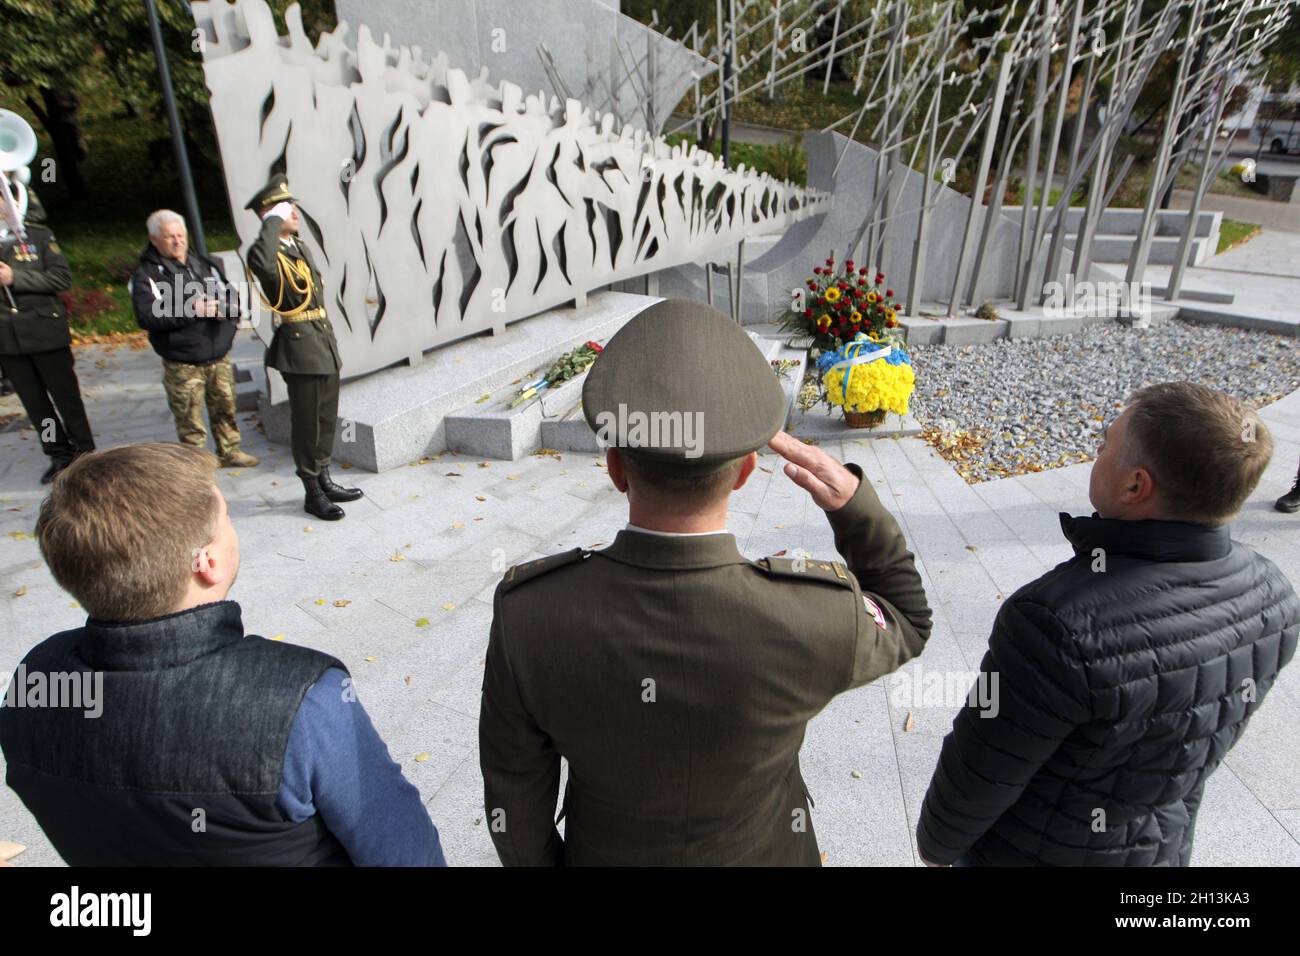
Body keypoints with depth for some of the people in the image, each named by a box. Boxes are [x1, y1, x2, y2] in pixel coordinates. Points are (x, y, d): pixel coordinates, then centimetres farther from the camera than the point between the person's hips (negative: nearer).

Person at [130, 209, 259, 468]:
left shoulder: (203, 264, 12)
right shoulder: (146, 274, -5)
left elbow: (232, 295, 13)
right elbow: (147, 317, -16)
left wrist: (225, 307, -11)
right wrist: (190, 310, -22)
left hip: (219, 356, 5)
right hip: (183, 364, -5)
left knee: (225, 407, 15)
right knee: (189, 418, 1)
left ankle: (230, 451, 31)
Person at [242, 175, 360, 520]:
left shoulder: (300, 246, 14)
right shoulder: (269, 253, -13)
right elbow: (260, 261, -39)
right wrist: (273, 221, -26)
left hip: (325, 341, 9)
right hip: (300, 346, -8)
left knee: (327, 418, 16)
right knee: (306, 422, 1)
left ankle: (325, 481, 29)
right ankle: (313, 494, 12)